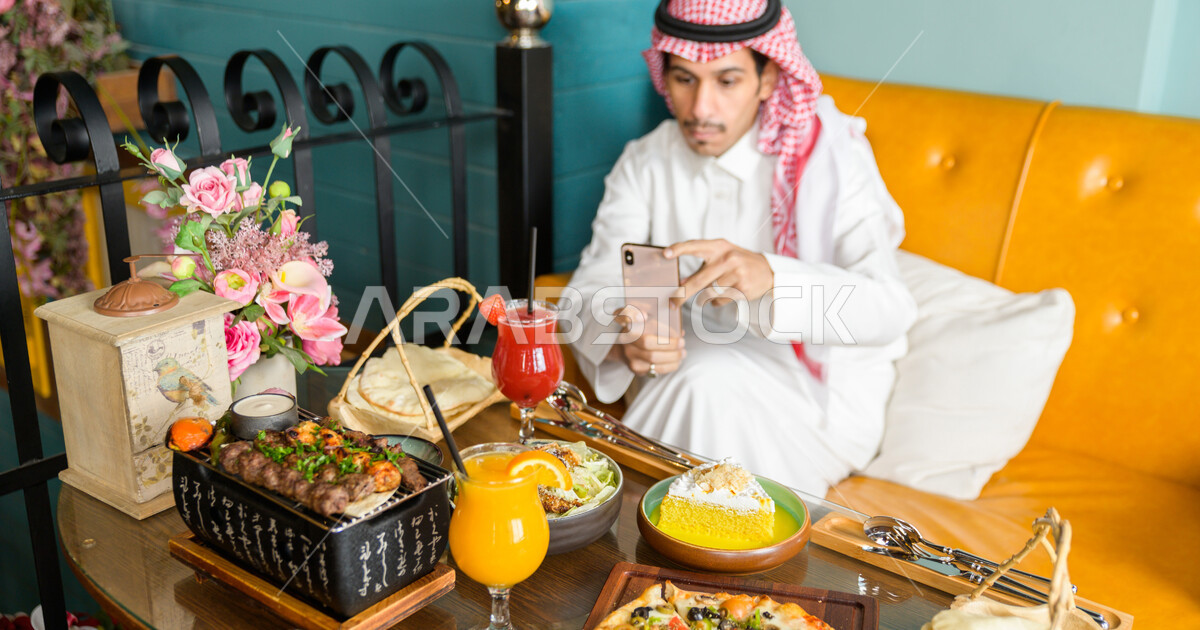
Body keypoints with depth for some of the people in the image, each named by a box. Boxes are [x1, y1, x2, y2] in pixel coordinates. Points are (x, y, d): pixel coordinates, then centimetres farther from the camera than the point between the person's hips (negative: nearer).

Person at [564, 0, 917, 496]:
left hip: (821, 392, -3)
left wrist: (769, 275, -47)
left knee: (710, 381, -32)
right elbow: (592, 288, -8)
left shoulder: (828, 157, -13)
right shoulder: (645, 163, -1)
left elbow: (887, 310, -27)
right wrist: (623, 340, -33)